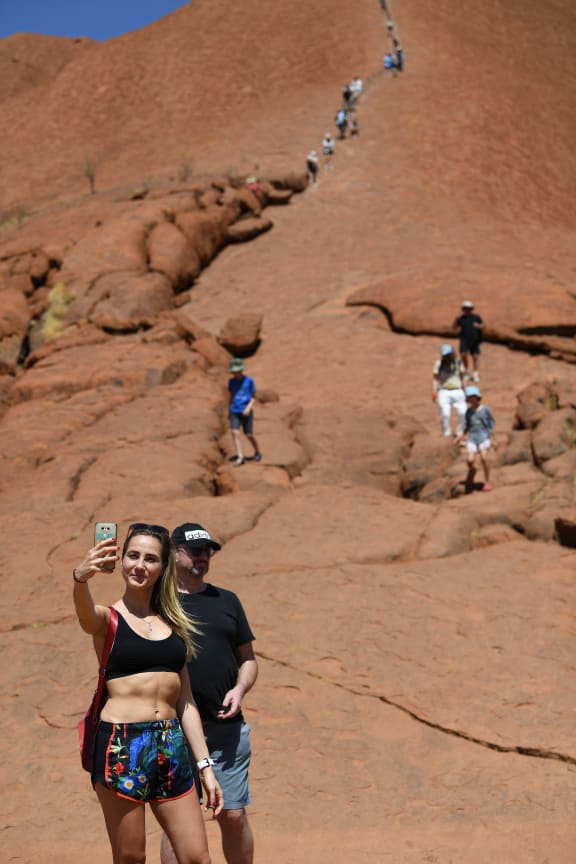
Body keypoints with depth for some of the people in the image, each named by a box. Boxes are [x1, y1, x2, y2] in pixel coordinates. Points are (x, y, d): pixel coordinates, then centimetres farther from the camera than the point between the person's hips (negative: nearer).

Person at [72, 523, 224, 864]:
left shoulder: (172, 624, 14)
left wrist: (206, 766, 12)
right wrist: (81, 578, -48)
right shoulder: (107, 619, 0)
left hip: (171, 745, 5)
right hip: (120, 745, -4)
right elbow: (86, 613, -26)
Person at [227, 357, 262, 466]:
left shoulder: (249, 380, -2)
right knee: (235, 432, -14)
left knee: (249, 435, 0)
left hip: (246, 412, -3)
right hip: (234, 411, 3)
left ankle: (257, 452, 26)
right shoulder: (231, 381, 7)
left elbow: (253, 396, 1)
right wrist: (229, 411, 20)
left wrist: (249, 408, -14)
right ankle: (240, 457, -15)